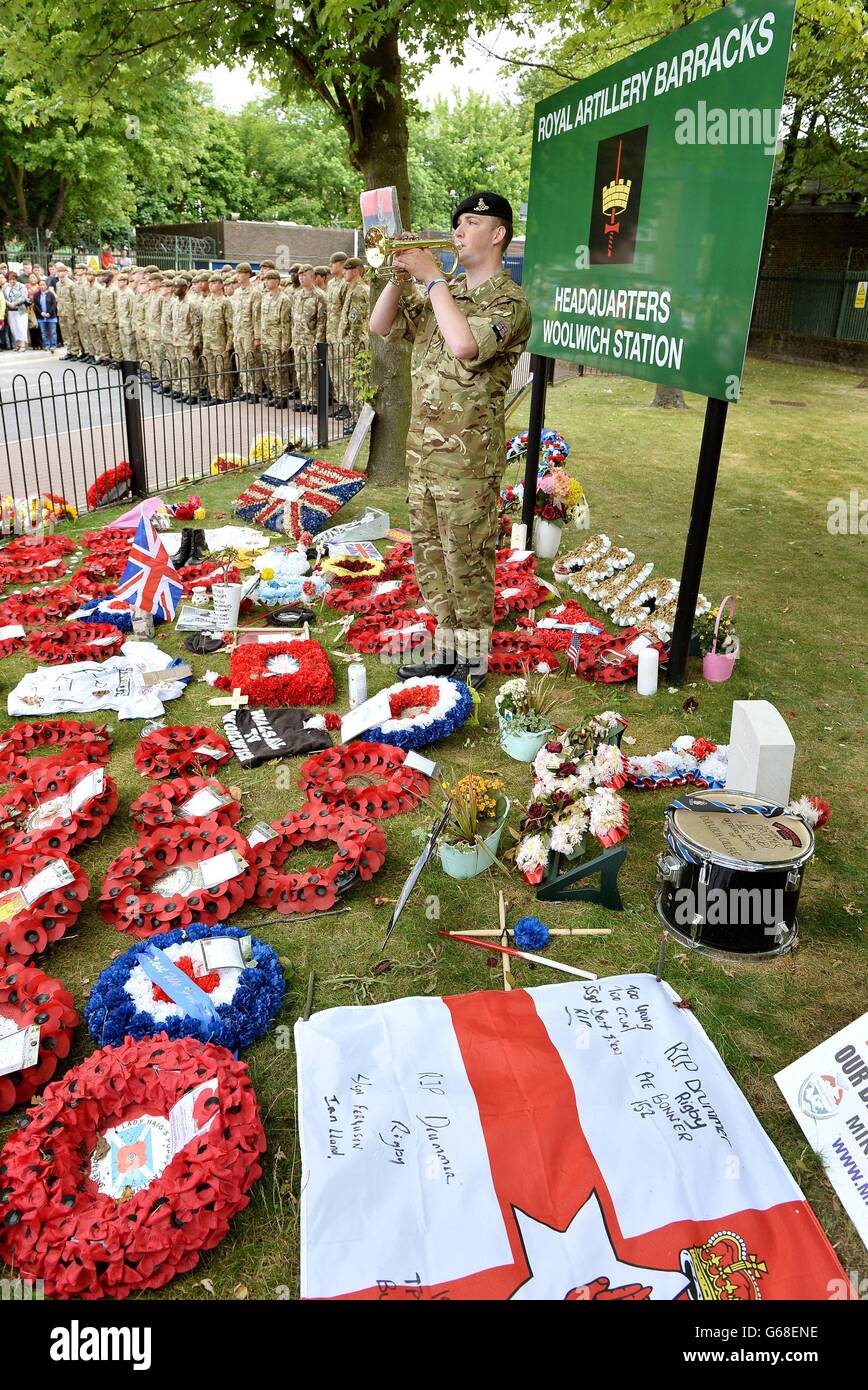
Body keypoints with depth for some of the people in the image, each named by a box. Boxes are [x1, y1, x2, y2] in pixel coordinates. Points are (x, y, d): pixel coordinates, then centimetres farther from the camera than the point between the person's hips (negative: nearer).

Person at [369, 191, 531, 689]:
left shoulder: (509, 302, -9)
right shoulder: (443, 292, 14)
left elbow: (464, 345, -28)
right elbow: (382, 326, 13)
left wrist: (433, 277, -18)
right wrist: (400, 275, -2)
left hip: (469, 455, -8)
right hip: (423, 446, 8)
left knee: (466, 560, 0)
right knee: (429, 554, 13)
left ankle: (473, 663, 14)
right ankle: (446, 651, 27)